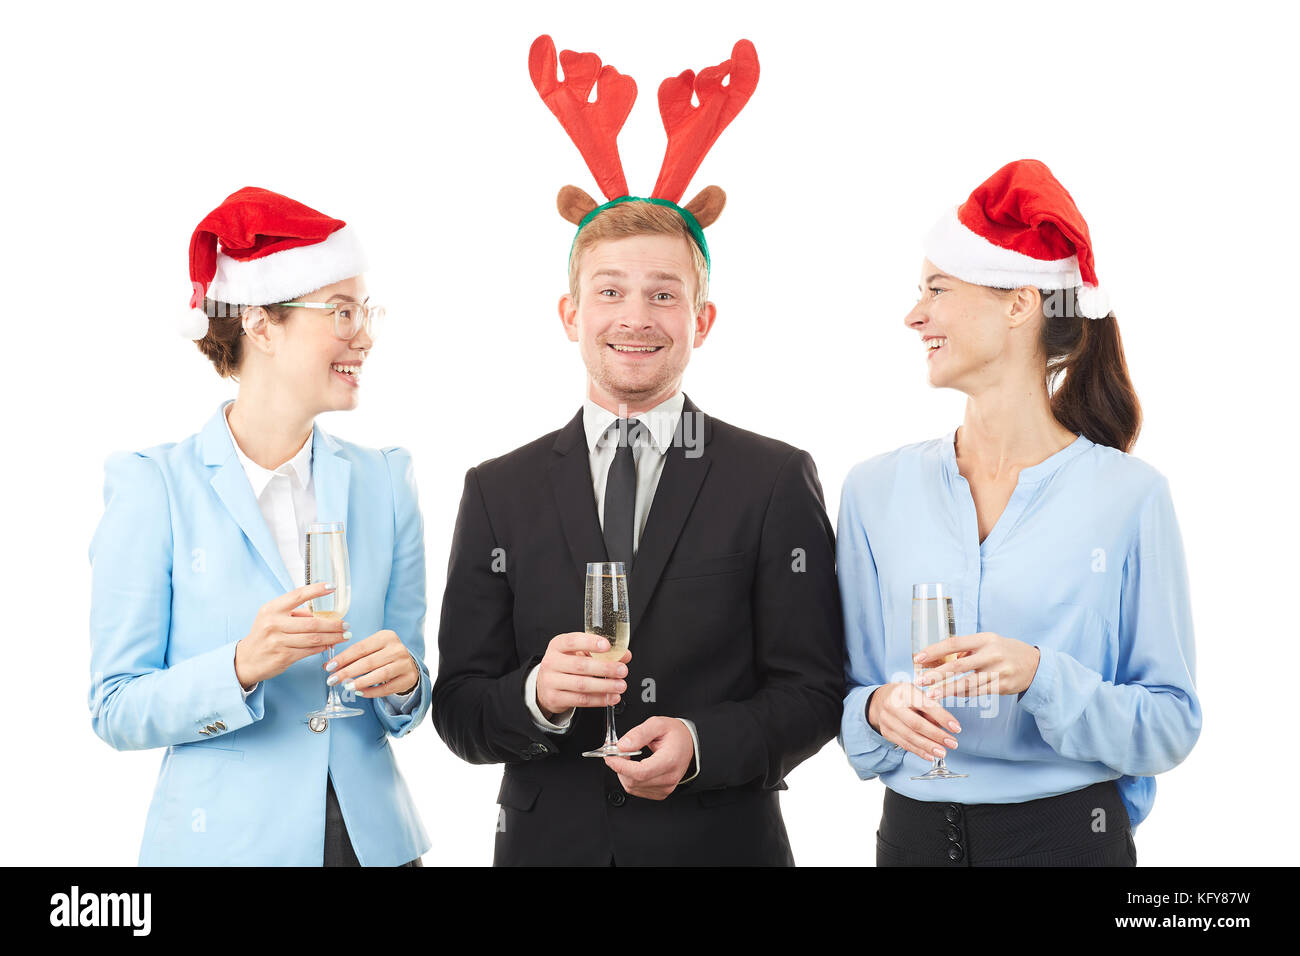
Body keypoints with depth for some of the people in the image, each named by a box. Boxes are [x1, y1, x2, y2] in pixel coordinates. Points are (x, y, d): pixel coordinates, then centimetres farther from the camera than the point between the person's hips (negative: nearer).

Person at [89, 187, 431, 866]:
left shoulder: (383, 480, 4)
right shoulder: (155, 486, -7)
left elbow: (407, 704, 8)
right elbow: (115, 708, -9)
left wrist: (403, 681, -13)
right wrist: (240, 668, -24)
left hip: (373, 836, 4)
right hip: (223, 840, -3)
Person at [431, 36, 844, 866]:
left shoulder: (776, 482, -2)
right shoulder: (501, 492, 3)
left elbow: (813, 690, -4)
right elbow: (457, 709, 1)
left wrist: (702, 742, -20)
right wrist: (535, 696, -19)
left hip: (722, 842, -1)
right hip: (548, 840, 1)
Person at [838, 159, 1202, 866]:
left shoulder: (1129, 495, -8)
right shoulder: (876, 490, 1)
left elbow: (1171, 726, -8)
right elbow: (849, 697, 5)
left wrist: (1041, 676, -22)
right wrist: (880, 710, -16)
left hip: (1071, 834, -2)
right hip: (916, 830, 3)